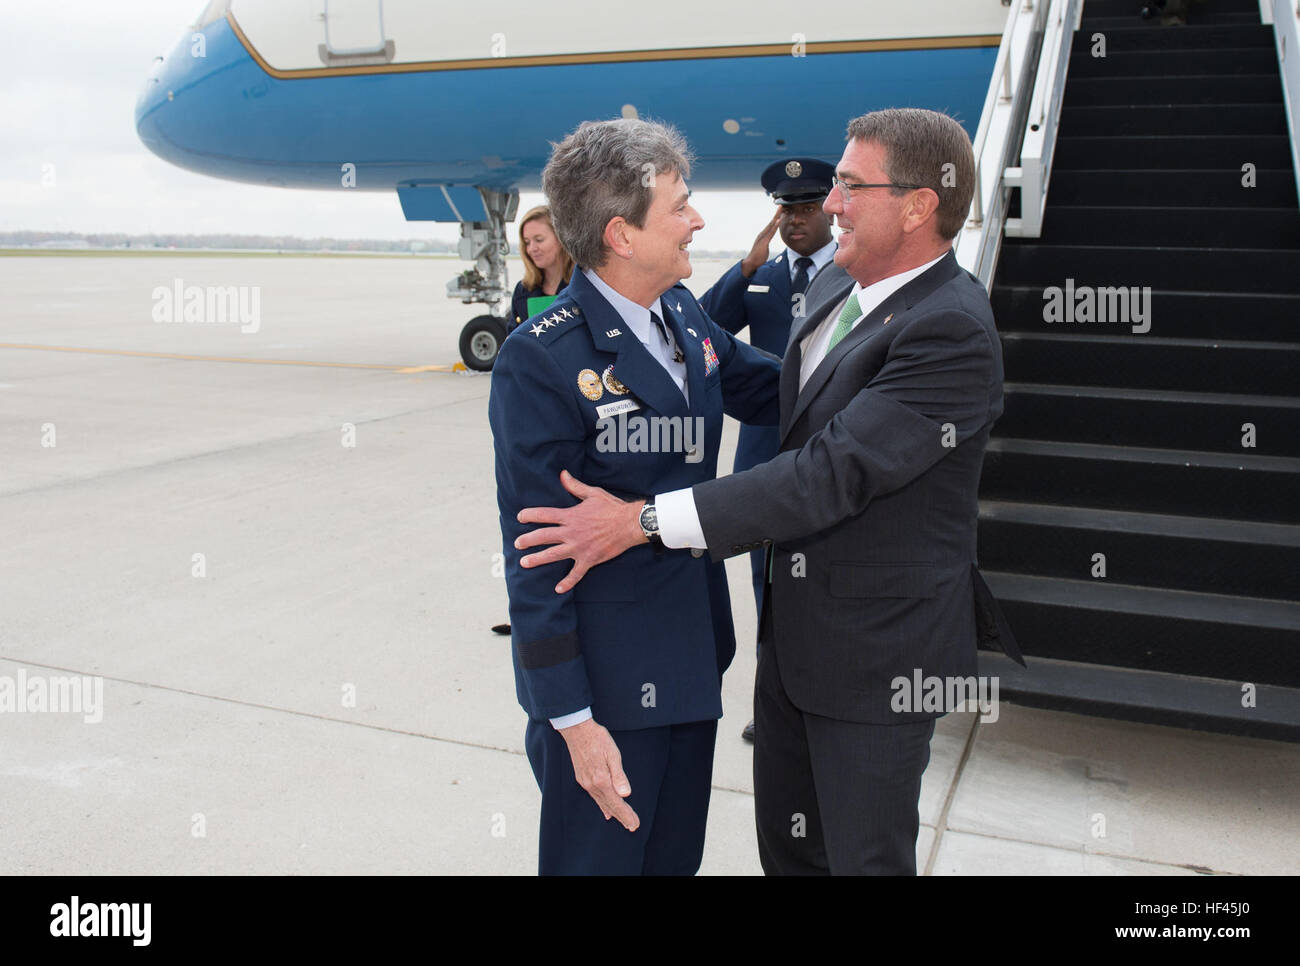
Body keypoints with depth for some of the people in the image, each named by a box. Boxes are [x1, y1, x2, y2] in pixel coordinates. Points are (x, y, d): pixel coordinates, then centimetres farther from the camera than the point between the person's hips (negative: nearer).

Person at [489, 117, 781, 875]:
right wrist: (571, 717, -18)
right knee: (602, 853, 14)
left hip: (695, 655, 7)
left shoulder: (684, 315, 1)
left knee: (677, 854, 24)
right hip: (606, 676, -7)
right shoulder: (541, 361, -22)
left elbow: (778, 390, 16)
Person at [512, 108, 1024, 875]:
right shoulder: (835, 290, 5)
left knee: (866, 855, 12)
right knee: (787, 841, 21)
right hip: (795, 631, 8)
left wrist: (642, 521, -30)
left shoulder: (952, 333, -23)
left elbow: (834, 472, -29)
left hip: (878, 647, -8)